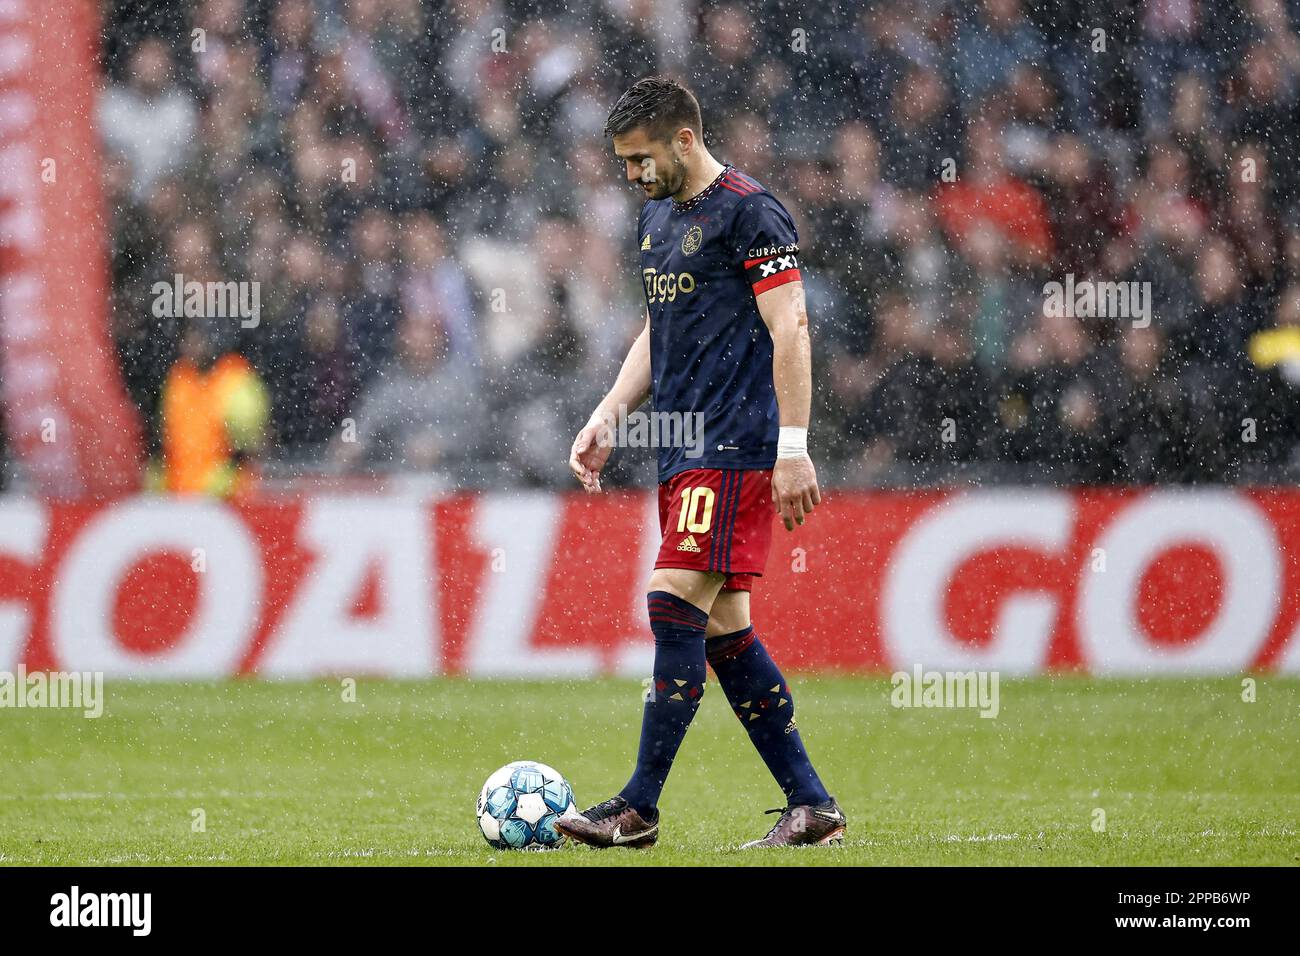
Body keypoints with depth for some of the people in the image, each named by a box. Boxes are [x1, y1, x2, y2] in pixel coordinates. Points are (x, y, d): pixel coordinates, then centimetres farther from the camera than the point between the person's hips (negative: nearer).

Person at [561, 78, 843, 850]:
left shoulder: (750, 212, -10)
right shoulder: (659, 217, 18)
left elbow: (790, 331, -14)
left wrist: (794, 449, -18)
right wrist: (610, 417, 16)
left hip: (736, 446, -9)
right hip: (685, 451, 9)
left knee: (676, 605, -13)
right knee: (725, 628, 6)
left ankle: (639, 808, -12)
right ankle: (812, 804, 10)